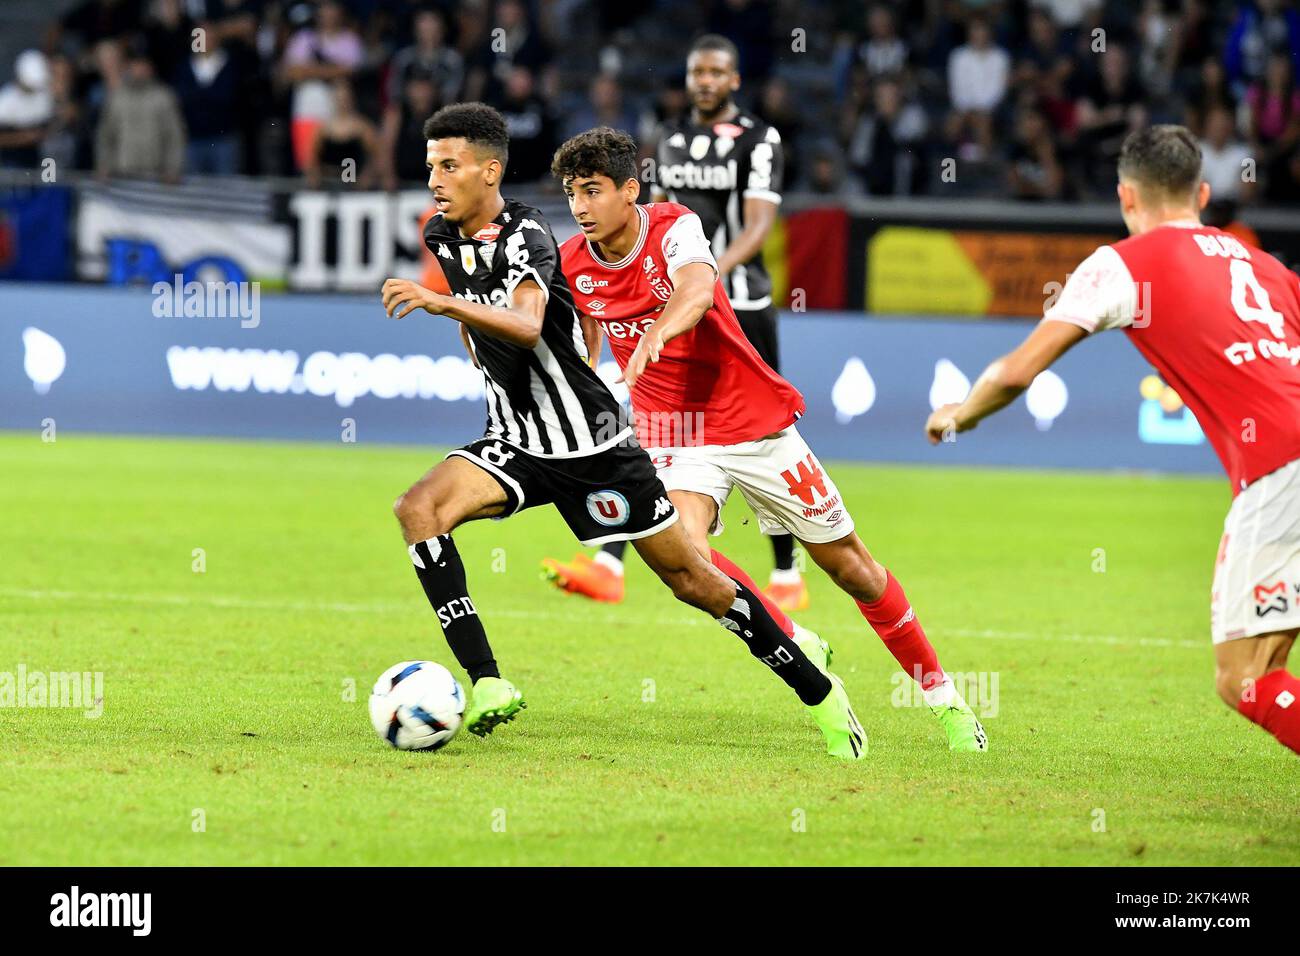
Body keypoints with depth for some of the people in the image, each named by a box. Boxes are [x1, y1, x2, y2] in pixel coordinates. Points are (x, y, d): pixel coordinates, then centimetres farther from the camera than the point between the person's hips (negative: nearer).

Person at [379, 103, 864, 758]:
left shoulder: (525, 235, -20)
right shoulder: (441, 237, 1)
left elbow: (526, 327, -40)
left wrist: (443, 304, -52)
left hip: (592, 445, -6)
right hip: (516, 445, 6)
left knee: (689, 578, 1)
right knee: (417, 510, -21)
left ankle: (816, 688, 19)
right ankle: (487, 688, -22)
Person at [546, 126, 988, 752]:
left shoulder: (674, 228, -18)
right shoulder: (573, 266, -5)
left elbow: (695, 291, -41)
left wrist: (657, 333, -61)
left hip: (755, 423, -2)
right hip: (672, 436, 2)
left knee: (850, 565, 6)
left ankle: (940, 693, 25)